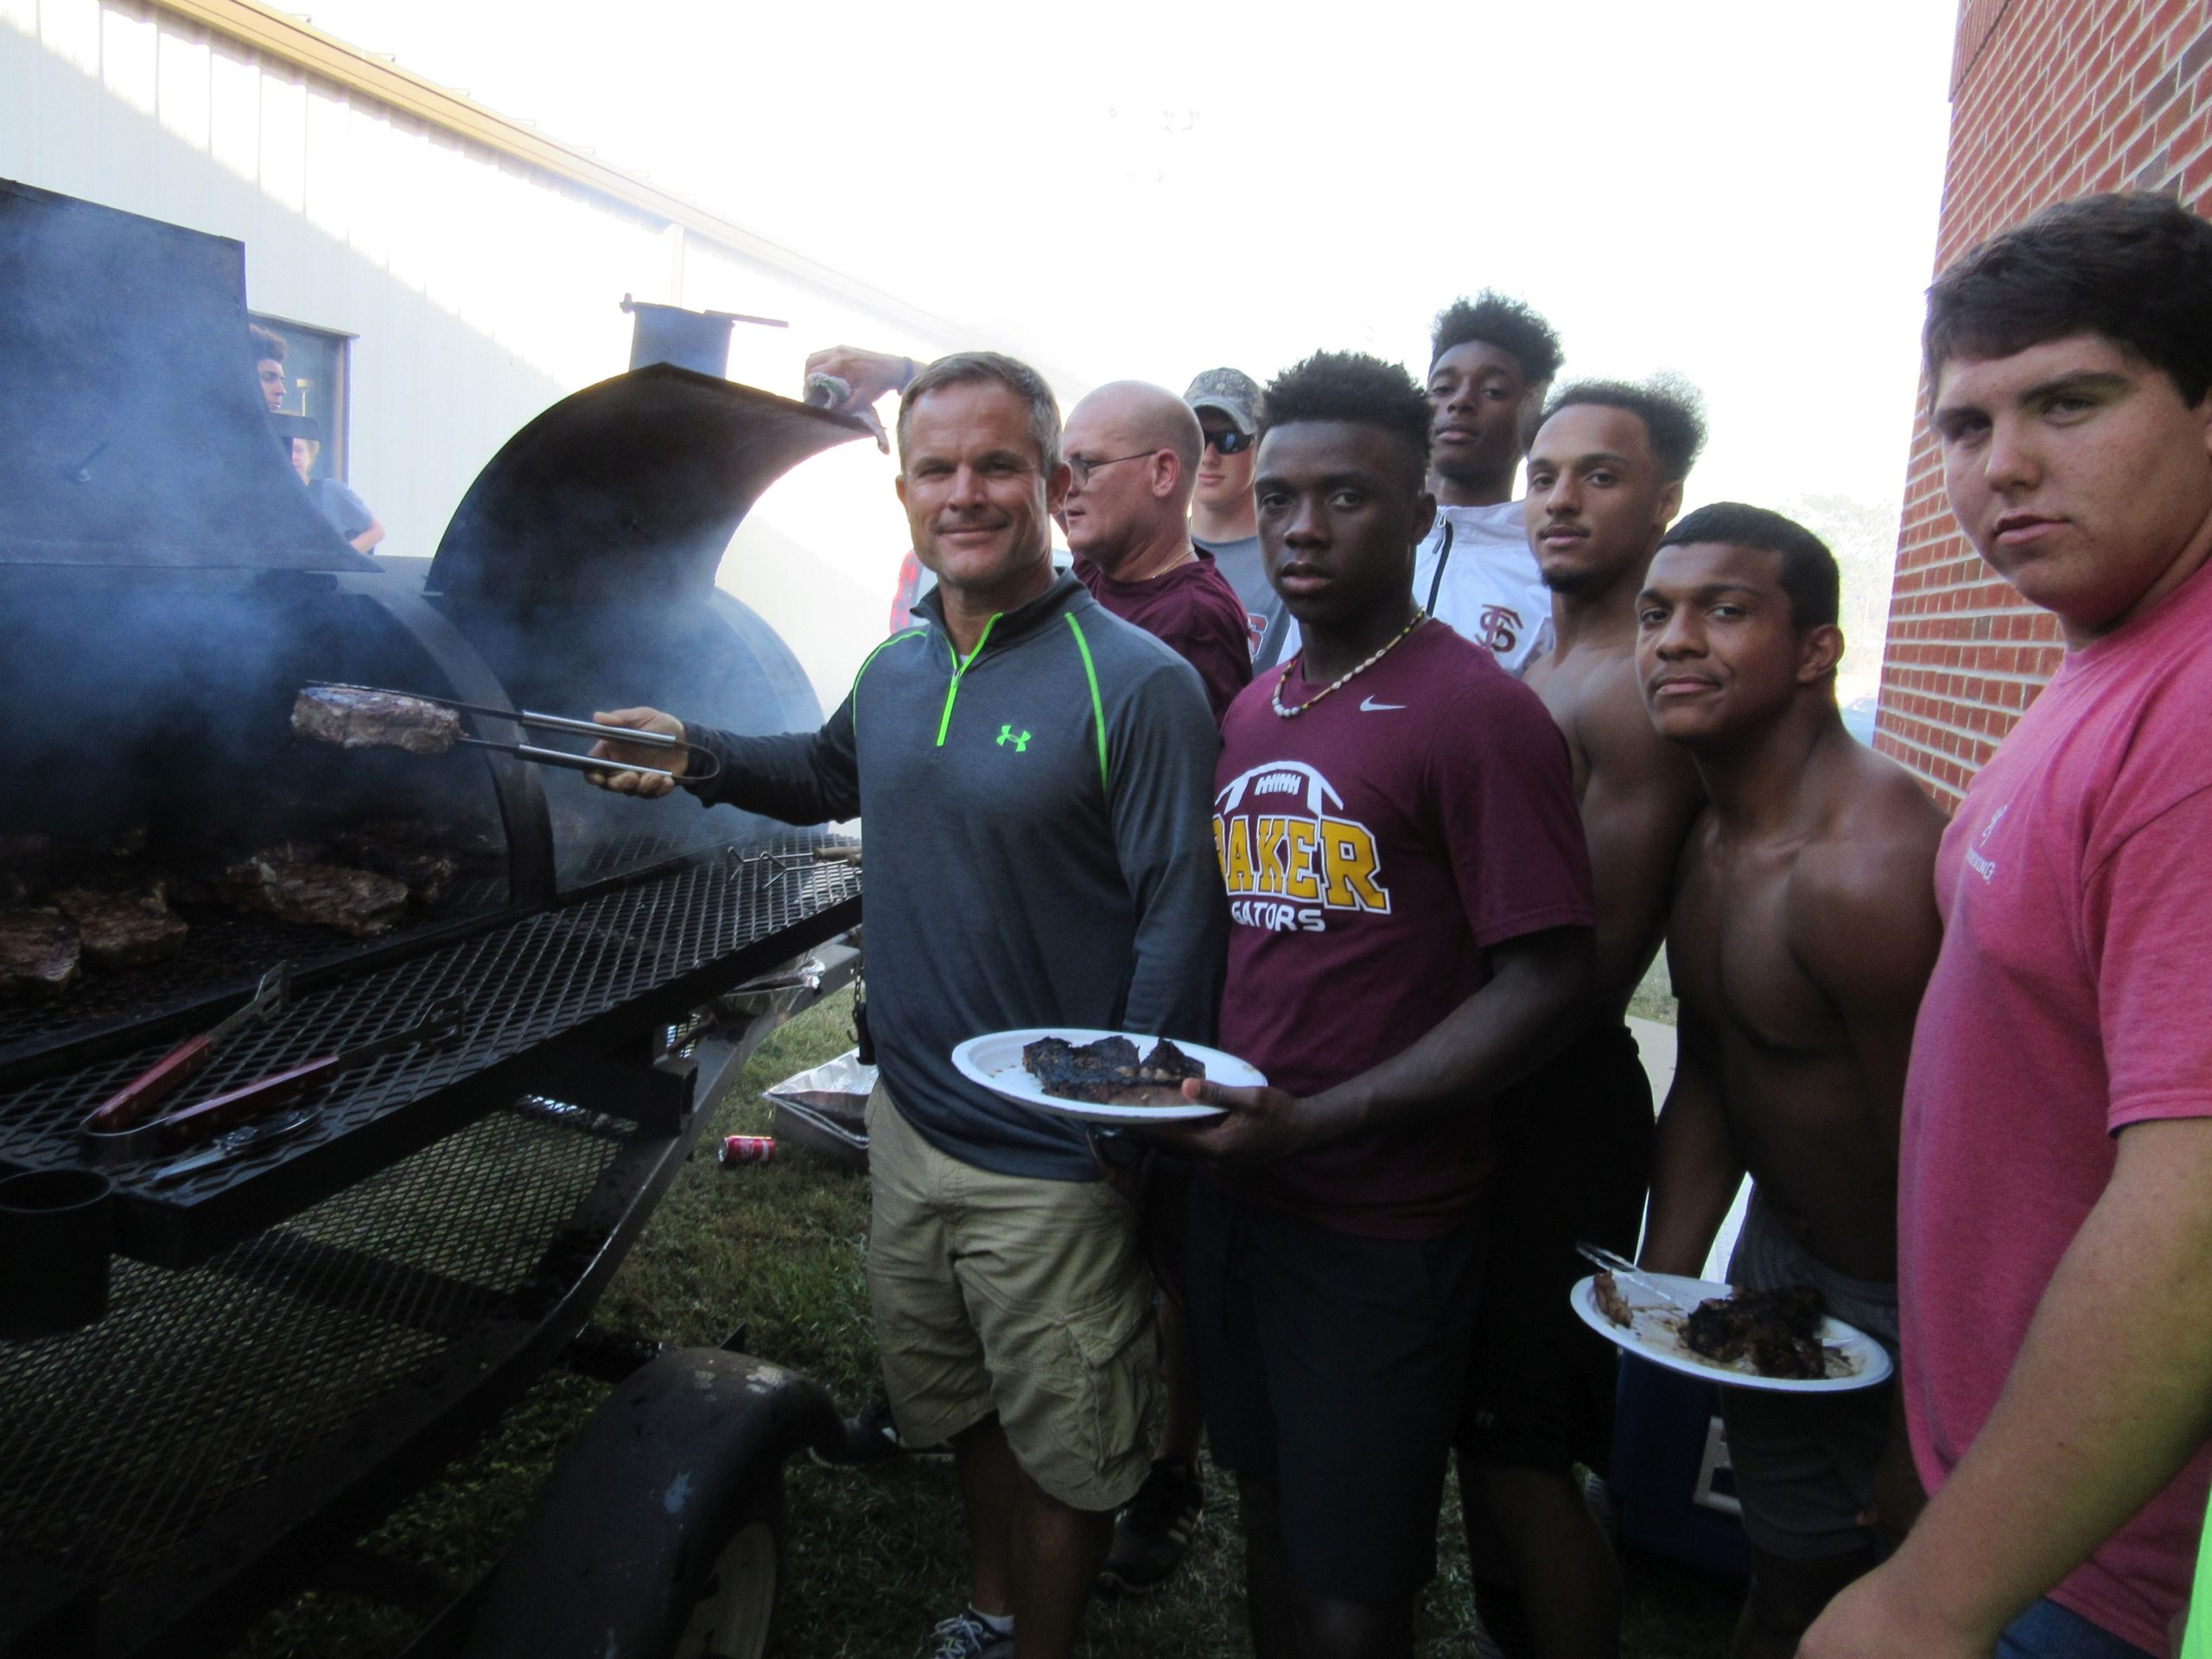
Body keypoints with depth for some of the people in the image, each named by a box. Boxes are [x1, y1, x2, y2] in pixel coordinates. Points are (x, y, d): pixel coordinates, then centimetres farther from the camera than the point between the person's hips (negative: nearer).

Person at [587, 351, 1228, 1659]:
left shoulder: (1139, 685, -18)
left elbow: (1179, 925, -19)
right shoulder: (893, 671, 4)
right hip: (912, 1121, 7)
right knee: (957, 1404, 26)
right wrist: (706, 757, 8)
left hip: (1054, 1163, -7)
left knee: (1059, 1448, 13)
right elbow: (835, 773, 25)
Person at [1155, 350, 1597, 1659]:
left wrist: (1319, 1119, -22)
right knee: (1271, 1515, 23)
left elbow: (1549, 987, -18)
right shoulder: (1254, 711, 10)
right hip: (1237, 1191, 7)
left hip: (1384, 1224, -6)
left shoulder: (1479, 710, -14)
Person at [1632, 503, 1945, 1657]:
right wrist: (1662, 1285, -2)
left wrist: (1924, 1448, -16)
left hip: (1912, 1302, -7)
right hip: (1778, 1258, 7)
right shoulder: (1707, 838, -1)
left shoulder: (1866, 868, -31)